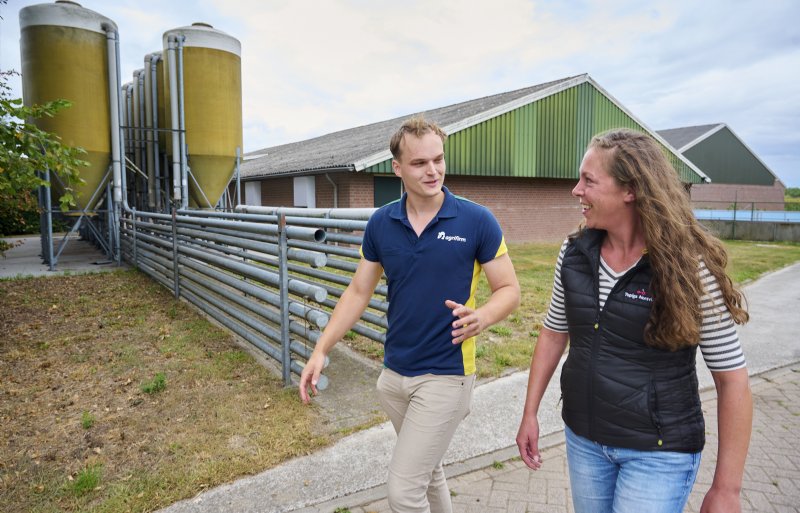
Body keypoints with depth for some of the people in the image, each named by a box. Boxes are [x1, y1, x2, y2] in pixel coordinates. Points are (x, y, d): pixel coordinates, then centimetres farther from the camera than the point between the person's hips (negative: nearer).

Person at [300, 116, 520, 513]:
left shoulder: (477, 221, -12)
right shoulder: (380, 224, -1)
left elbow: (509, 289, -6)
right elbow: (359, 291, 6)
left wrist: (481, 317, -27)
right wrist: (321, 350, -1)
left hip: (446, 375, -4)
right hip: (393, 373, 5)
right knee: (426, 472, 23)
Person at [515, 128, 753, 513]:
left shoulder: (690, 267, -17)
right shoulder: (574, 252, -5)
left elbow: (732, 379, -12)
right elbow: (554, 333, 6)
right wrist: (530, 413, 6)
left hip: (658, 453, -4)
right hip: (582, 439, 5)